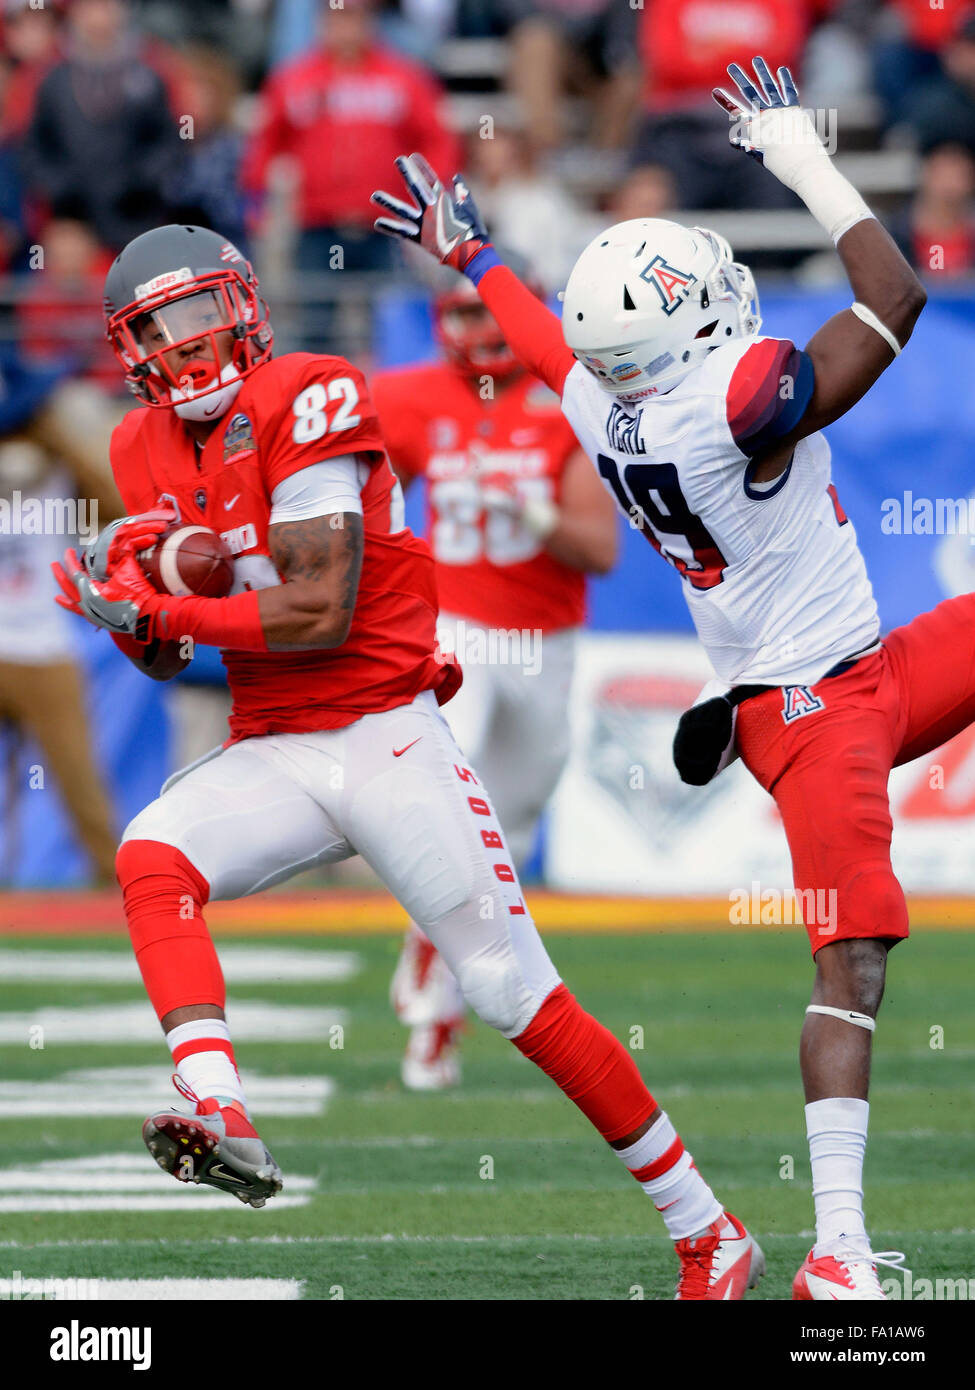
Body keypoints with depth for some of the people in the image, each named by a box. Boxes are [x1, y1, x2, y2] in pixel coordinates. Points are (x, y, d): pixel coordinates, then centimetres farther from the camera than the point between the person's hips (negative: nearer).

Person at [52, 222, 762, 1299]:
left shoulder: (307, 399, -12)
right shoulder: (148, 452, 10)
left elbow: (321, 613, -18)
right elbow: (164, 654, 15)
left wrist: (159, 609, -17)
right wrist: (128, 603, -6)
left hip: (388, 739, -6)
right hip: (271, 755, 6)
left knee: (517, 997, -5)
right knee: (152, 855, -26)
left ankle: (708, 1234, 6)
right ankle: (219, 1116, -41)